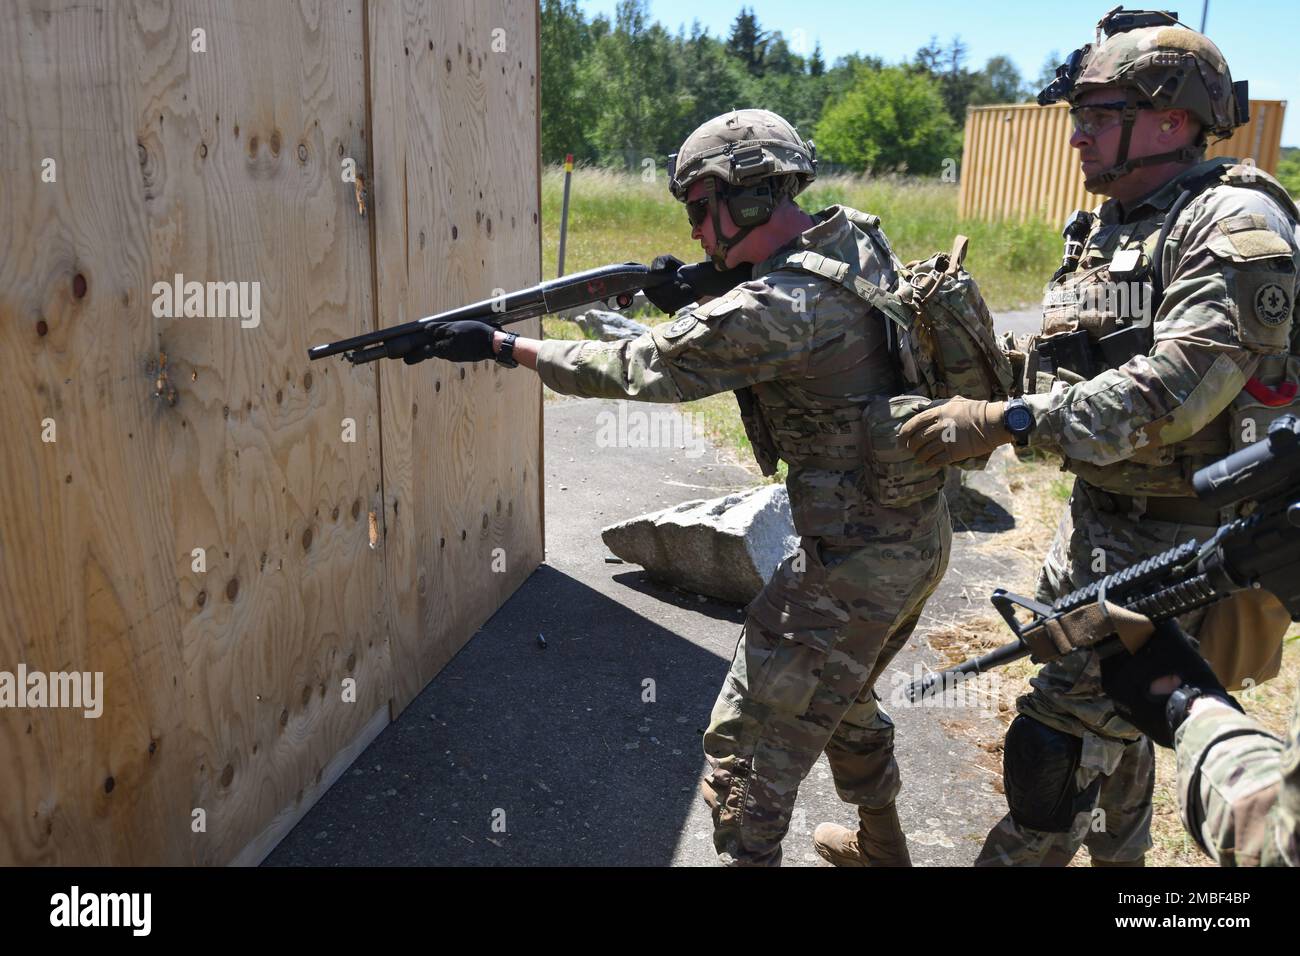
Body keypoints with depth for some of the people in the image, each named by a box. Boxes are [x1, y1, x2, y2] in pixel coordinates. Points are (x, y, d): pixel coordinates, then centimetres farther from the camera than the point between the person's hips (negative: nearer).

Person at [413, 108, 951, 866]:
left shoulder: (781, 307, -25)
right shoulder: (862, 241, 2)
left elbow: (629, 370, -17)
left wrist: (500, 344, -8)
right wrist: (691, 302, 2)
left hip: (857, 563, -10)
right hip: (923, 536, 10)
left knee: (750, 747, 3)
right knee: (843, 696, 30)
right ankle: (881, 847, 50)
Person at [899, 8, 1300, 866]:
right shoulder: (1106, 229, 10)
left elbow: (1173, 388, -29)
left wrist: (1004, 422, -33)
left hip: (1179, 542, -9)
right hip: (1100, 514, 9)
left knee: (1057, 743, -6)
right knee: (1110, 711, 25)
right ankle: (1118, 853, 47)